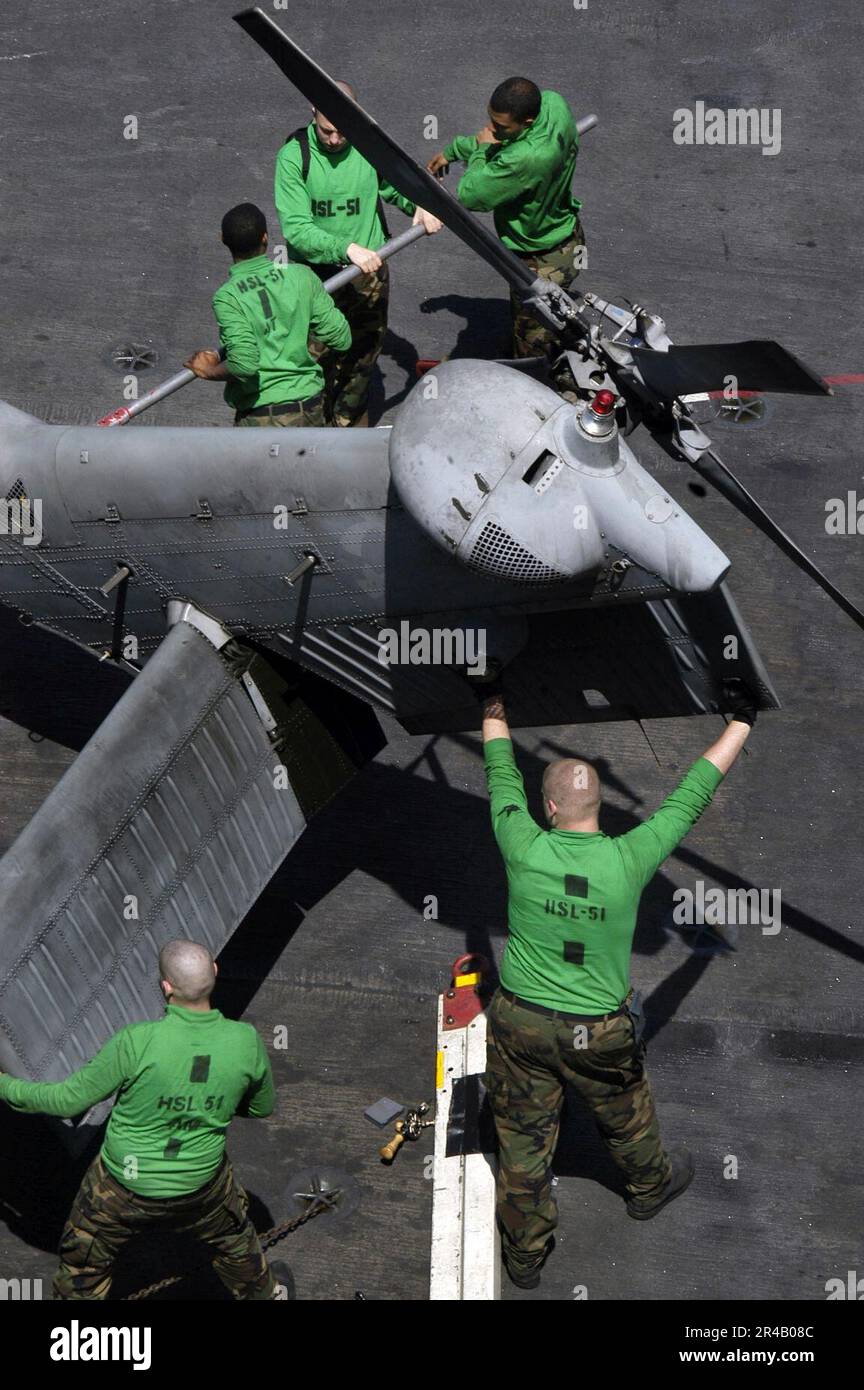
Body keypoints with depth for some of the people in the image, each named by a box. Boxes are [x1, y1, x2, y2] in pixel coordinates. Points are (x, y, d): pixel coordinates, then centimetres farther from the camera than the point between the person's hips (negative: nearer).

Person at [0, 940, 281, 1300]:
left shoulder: (138, 1042, -32)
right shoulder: (245, 1042, -22)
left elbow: (69, 1100, -19)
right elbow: (263, 1106, -1)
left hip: (124, 1184, -3)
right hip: (200, 1184, 3)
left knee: (82, 1269, 22)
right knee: (233, 1237, 33)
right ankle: (261, 1292, 55)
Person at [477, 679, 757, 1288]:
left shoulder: (525, 850, -22)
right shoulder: (629, 858, -23)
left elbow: (502, 776, -3)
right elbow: (692, 794, -10)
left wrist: (495, 713, 15)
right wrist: (741, 721, 3)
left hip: (522, 1025, 0)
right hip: (602, 1032, 0)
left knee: (524, 1138, 16)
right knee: (626, 1117, 28)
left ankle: (525, 1254, 30)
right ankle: (651, 1186, 56)